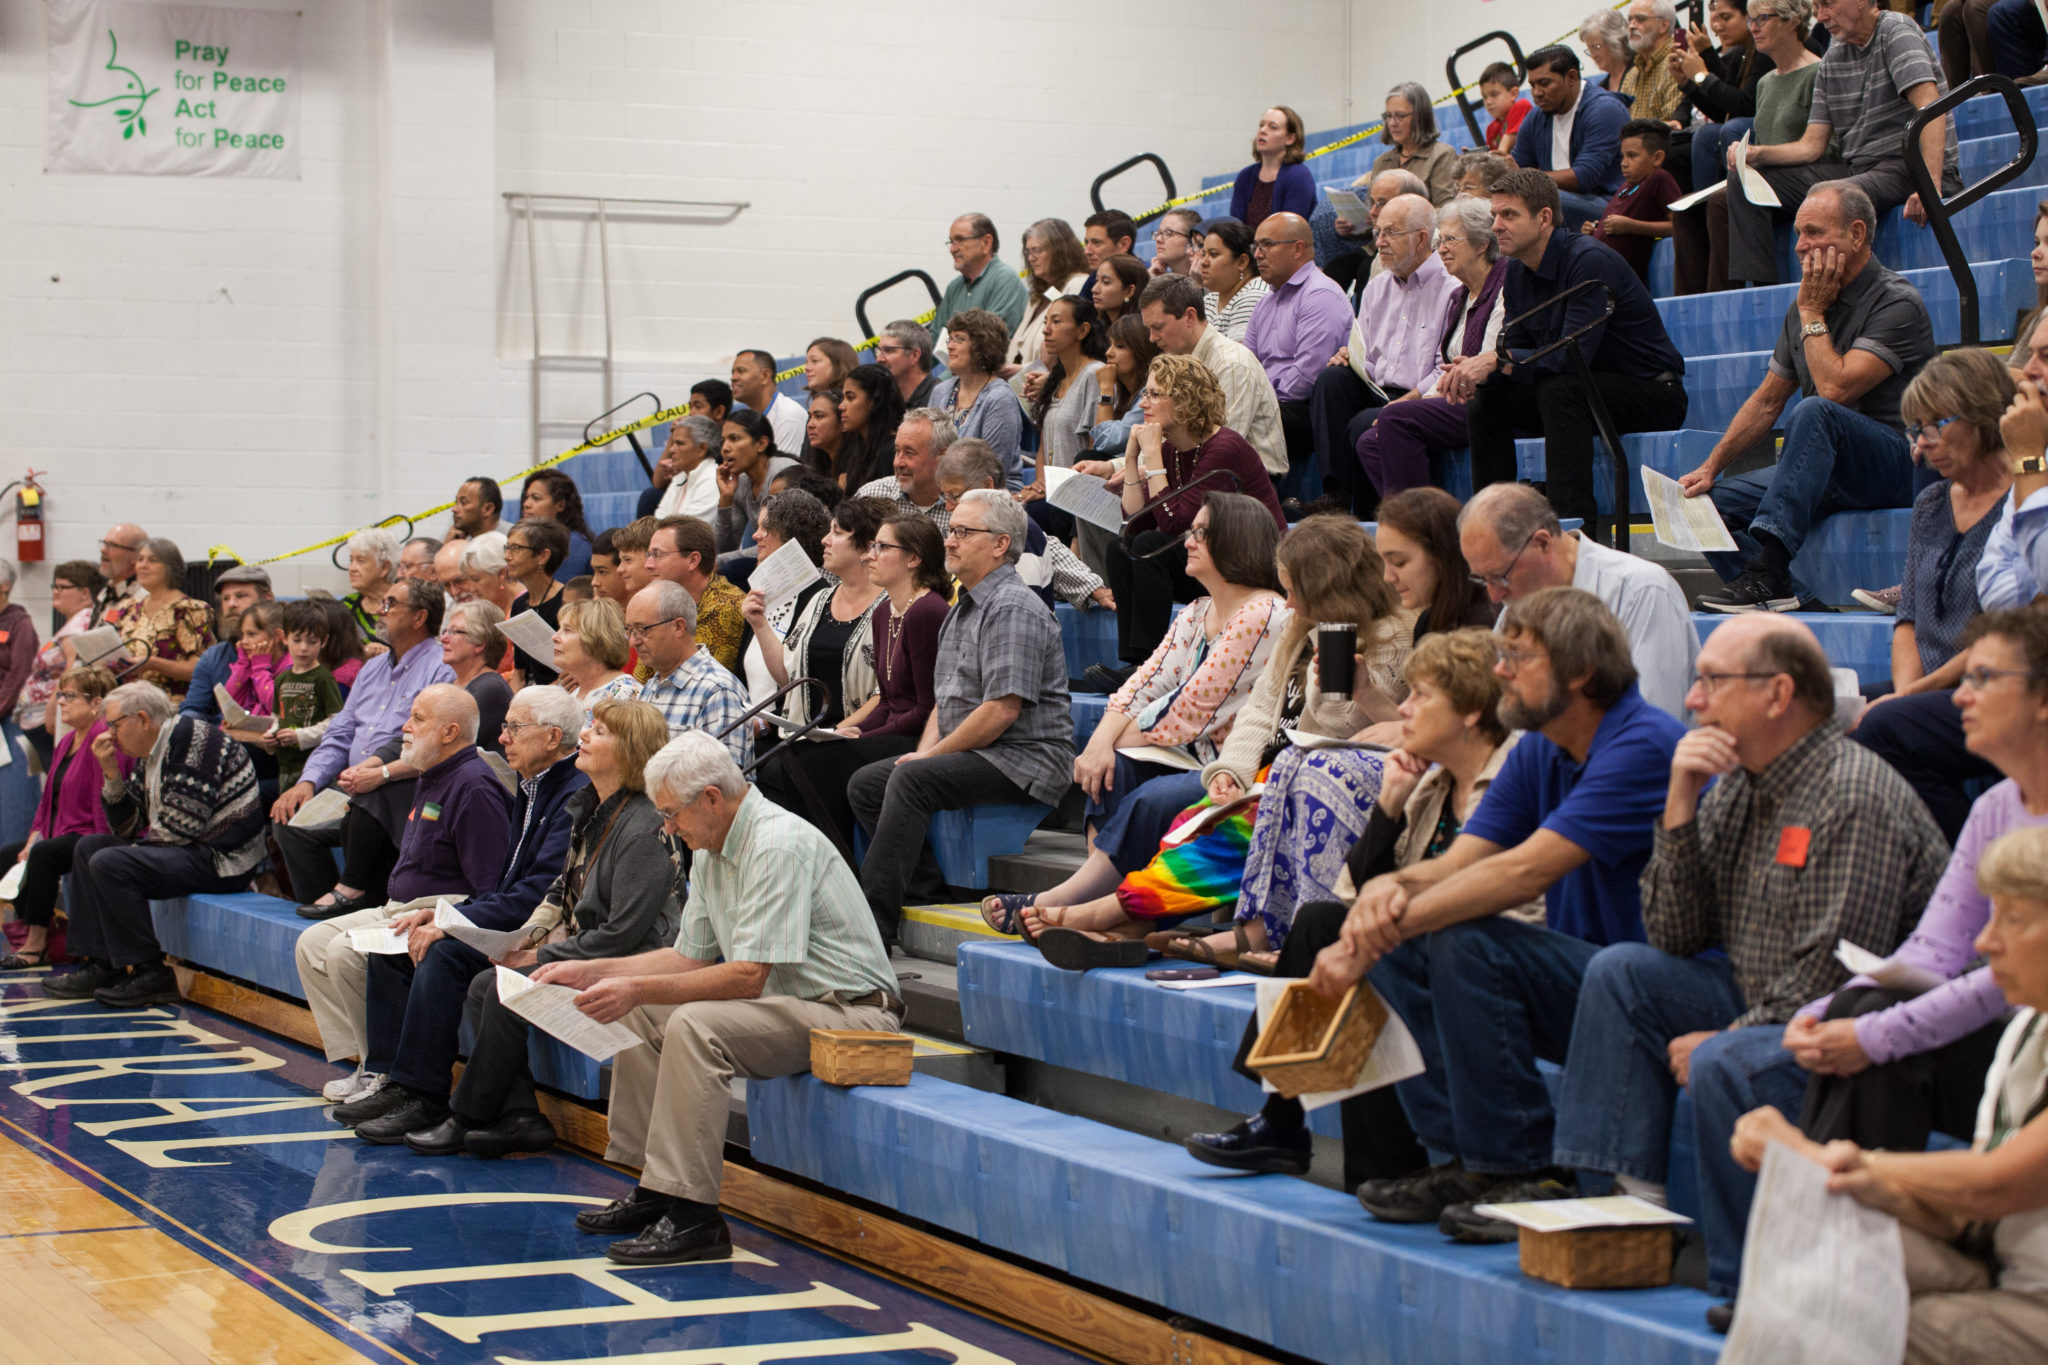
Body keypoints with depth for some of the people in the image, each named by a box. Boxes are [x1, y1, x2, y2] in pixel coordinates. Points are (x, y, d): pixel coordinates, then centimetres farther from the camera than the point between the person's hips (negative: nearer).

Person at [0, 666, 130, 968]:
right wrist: (34, 838, 5)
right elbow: (50, 796, 18)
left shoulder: (104, 739, -16)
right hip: (65, 833, 11)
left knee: (44, 854, -31)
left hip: (91, 834, -11)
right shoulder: (67, 741, 17)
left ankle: (37, 944, -25)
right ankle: (31, 935, 0)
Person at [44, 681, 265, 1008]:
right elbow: (127, 829, 13)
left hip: (223, 858, -11)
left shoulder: (190, 737, -16)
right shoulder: (148, 754, 14)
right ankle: (97, 965, 7)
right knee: (88, 847, 16)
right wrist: (111, 773, 2)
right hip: (190, 850, 11)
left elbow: (182, 827, -22)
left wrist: (144, 845, -6)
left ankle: (149, 975, -17)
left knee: (109, 864, -23)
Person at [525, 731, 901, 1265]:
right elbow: (690, 957, 16)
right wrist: (591, 971, 8)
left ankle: (692, 1216, -28)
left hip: (847, 1009, -10)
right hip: (783, 1003, 10)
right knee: (638, 1013, 8)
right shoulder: (711, 851, 9)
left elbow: (748, 977, -27)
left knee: (695, 1026, -29)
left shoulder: (778, 846, -22)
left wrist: (639, 988, -27)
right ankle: (654, 1188, 8)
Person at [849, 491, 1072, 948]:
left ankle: (874, 922, -29)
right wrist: (924, 751, 4)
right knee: (866, 783, 1)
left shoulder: (1013, 609, -14)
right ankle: (933, 889, -6)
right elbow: (945, 700, 24)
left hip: (1026, 759, -10)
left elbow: (1001, 710, -22)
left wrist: (932, 756, -14)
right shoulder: (962, 610, 18)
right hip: (976, 755, 10)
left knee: (912, 781, -28)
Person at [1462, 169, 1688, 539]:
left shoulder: (1590, 261, -23)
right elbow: (1513, 350, 2)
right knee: (1484, 401, -5)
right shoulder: (1517, 272, 3)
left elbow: (1572, 356, -31)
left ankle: (1576, 520, -36)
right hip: (1584, 393, 8)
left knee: (1559, 390, -34)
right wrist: (1471, 373, -19)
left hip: (1653, 392, -8)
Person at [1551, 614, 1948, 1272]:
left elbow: (1832, 980, -23)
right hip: (1762, 1008, 10)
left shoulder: (1853, 797, -20)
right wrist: (1680, 809, -6)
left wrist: (1724, 1039, -14)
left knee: (1725, 1068, -32)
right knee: (1622, 973, 6)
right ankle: (1631, 1194, 0)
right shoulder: (1735, 786, 7)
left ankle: (1741, 1285, -18)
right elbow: (1675, 938, 5)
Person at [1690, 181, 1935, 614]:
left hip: (1892, 465, -8)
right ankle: (1789, 596, -29)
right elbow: (1767, 401, 18)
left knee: (1814, 413, -36)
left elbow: (1834, 388, -23)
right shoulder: (1808, 302, 14)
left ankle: (1767, 569, -43)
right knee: (1705, 500, -8)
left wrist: (1812, 314, -10)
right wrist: (1710, 467, 9)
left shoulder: (1897, 303, -11)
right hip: (1825, 472, 8)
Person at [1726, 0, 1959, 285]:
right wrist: (1756, 154, -7)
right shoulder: (1831, 60, 13)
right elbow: (1813, 145, 12)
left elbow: (1931, 107, -23)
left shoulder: (1897, 32, -9)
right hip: (1855, 168, 8)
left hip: (1907, 166, -8)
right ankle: (1758, 289, -12)